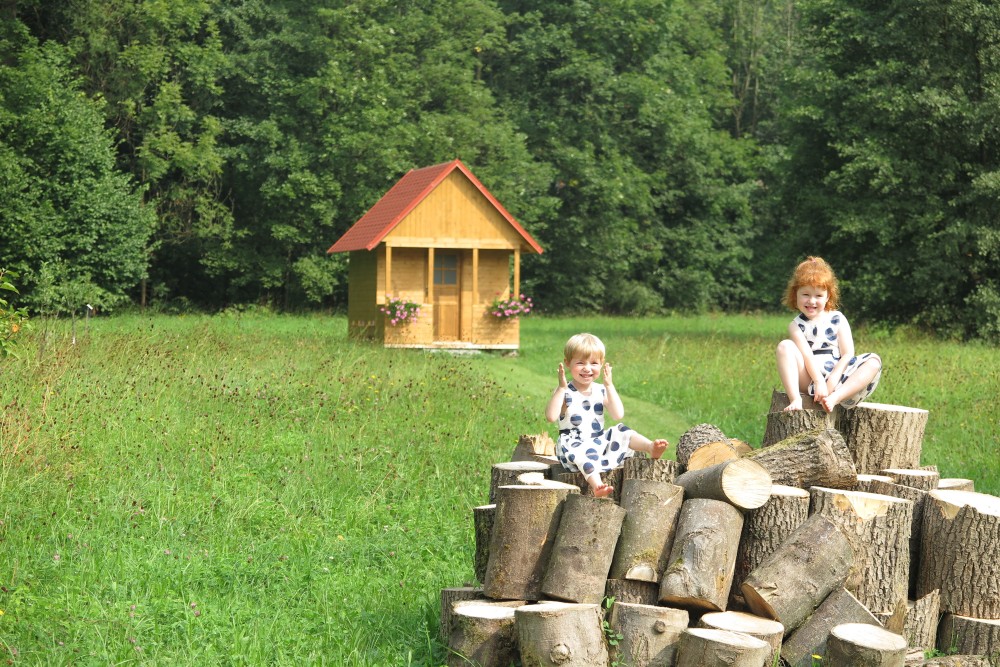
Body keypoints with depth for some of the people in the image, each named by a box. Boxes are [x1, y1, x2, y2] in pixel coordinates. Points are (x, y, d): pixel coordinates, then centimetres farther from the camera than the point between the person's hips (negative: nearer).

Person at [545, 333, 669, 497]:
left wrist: (610, 386, -9)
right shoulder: (565, 392, -2)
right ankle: (596, 484, -59)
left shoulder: (601, 391, 9)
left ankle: (651, 447, -32)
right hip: (573, 444, -5)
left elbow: (618, 415, -5)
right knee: (587, 451, -37)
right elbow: (551, 416, -19)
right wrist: (561, 388, -21)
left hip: (599, 442, 5)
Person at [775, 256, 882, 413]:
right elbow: (807, 355, -10)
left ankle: (835, 398, -40)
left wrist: (832, 381, -14)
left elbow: (847, 354, 0)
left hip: (838, 378, 2)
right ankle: (795, 399, -36)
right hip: (809, 380, -2)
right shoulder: (796, 325, 6)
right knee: (784, 347, -21)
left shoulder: (838, 319, 10)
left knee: (874, 360, -19)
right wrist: (819, 382, -25)